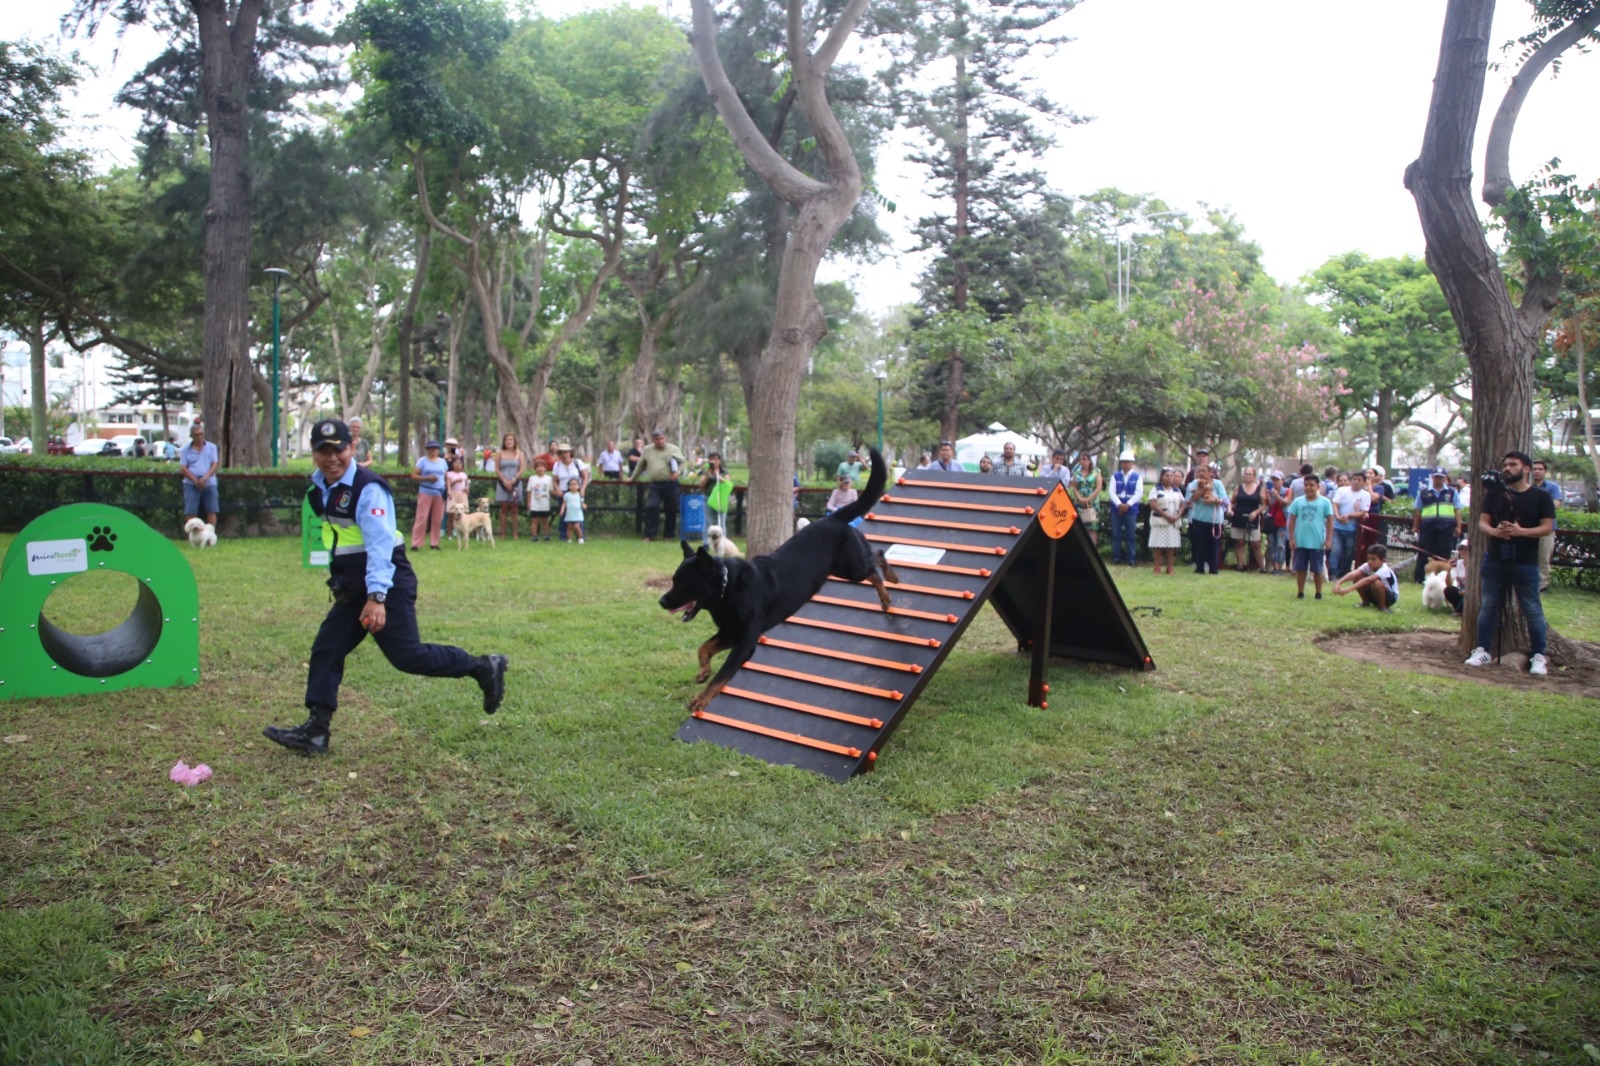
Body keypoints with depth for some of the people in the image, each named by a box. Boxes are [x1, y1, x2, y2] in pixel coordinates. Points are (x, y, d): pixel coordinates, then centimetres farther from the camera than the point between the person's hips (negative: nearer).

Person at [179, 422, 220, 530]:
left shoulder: (212, 447, 10)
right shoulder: (186, 449, 7)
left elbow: (214, 465, 1)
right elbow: (183, 468, 0)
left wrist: (205, 478, -15)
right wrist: (196, 480, -14)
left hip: (209, 483, 1)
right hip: (191, 484, -1)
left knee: (211, 511, -2)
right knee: (191, 512, -4)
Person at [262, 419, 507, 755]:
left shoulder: (368, 488, -18)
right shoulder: (320, 488, 9)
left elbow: (380, 544, -26)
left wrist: (376, 596, -33)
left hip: (386, 585, -9)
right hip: (353, 588, 9)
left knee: (406, 655, -9)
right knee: (325, 650, 5)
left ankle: (483, 668, 4)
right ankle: (316, 730, 11)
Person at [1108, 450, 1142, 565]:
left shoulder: (1137, 476, 4)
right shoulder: (1115, 476, 8)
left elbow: (1139, 493, -4)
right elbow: (1112, 492, 0)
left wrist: (1128, 505, -14)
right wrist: (1119, 504, -14)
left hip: (1131, 509, -2)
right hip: (1116, 508, 2)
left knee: (1131, 534, 0)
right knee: (1116, 534, 3)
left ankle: (1131, 558, 4)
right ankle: (1116, 557, 9)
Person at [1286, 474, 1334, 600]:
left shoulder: (1325, 502, -2)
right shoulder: (1298, 502, 3)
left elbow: (1330, 521, -1)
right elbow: (1292, 520, 5)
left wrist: (1329, 539, -5)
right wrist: (1291, 537, 0)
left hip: (1318, 542, -2)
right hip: (1300, 542, 2)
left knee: (1318, 569, 7)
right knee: (1300, 568, 7)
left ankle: (1319, 593, 18)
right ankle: (1300, 592, 17)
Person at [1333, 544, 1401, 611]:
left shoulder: (1384, 570, -31)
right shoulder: (1367, 566, -13)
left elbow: (1367, 580, -47)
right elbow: (1353, 574, -31)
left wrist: (1348, 589, -57)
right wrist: (1338, 583, -49)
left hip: (1391, 597, -6)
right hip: (1374, 594, 6)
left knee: (1376, 583, -37)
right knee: (1357, 577, -15)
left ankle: (1382, 606, -13)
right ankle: (1366, 602, 3)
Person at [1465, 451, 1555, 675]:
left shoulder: (1541, 497, 0)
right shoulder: (1495, 493, 7)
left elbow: (1547, 527, -6)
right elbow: (1482, 521, 3)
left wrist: (1521, 531, -23)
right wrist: (1494, 531, -20)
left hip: (1526, 563, -2)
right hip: (1494, 560, 3)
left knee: (1532, 609, 1)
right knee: (1488, 606, 6)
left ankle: (1538, 656, 9)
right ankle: (1482, 651, 14)